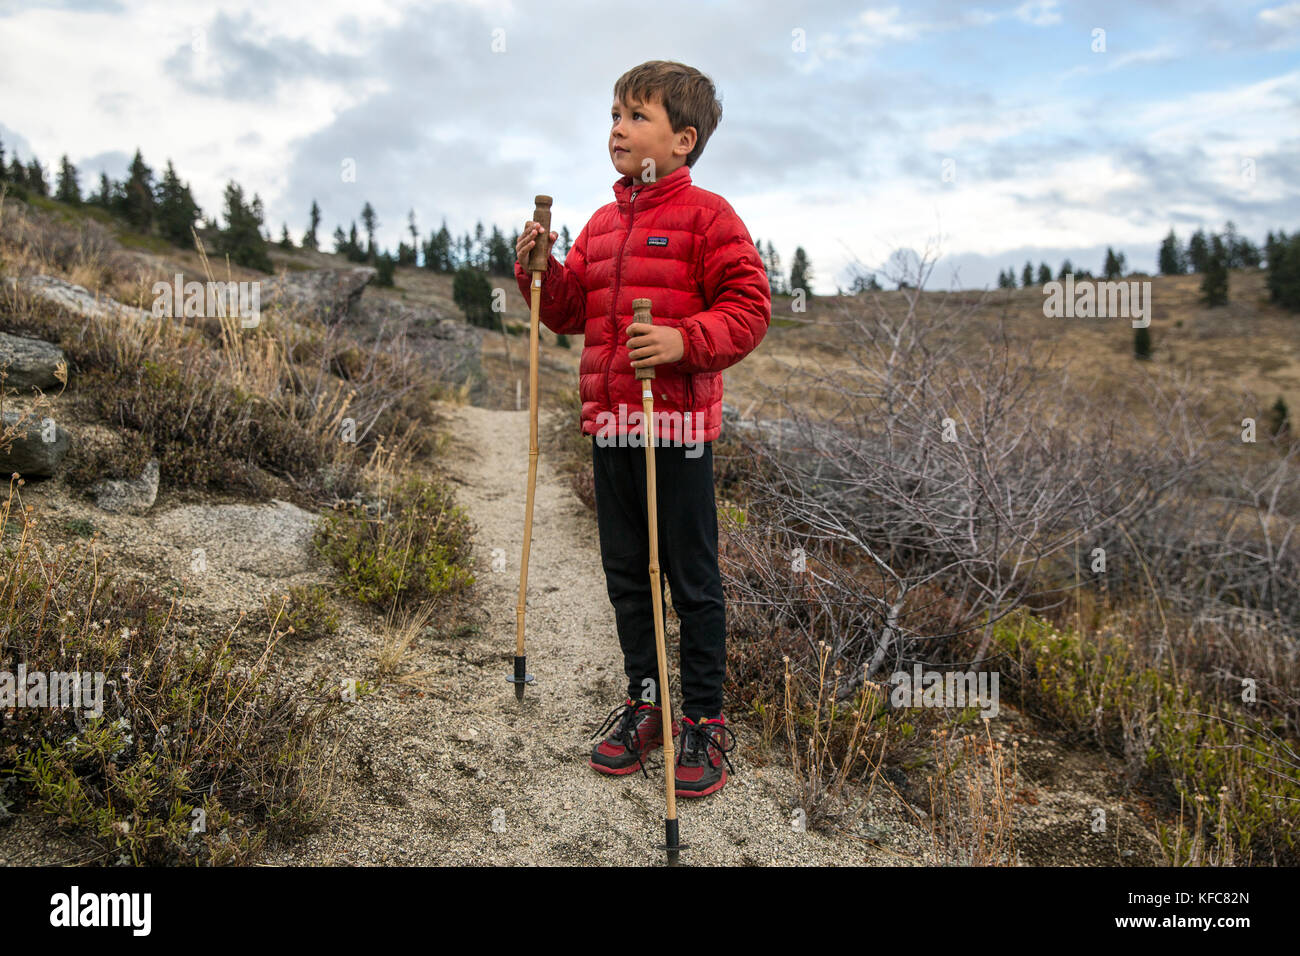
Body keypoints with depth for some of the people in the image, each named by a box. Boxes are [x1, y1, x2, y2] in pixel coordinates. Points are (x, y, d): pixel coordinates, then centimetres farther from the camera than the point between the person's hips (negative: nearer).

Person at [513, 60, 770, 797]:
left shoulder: (707, 215, -5)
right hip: (609, 423, 7)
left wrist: (685, 341, -25)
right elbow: (571, 312, 19)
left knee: (693, 580, 3)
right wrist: (540, 270, 2)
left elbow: (748, 308, -11)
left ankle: (706, 721, 18)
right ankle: (643, 703, 30)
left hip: (679, 425, -7)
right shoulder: (602, 223, 16)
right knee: (626, 573, 15)